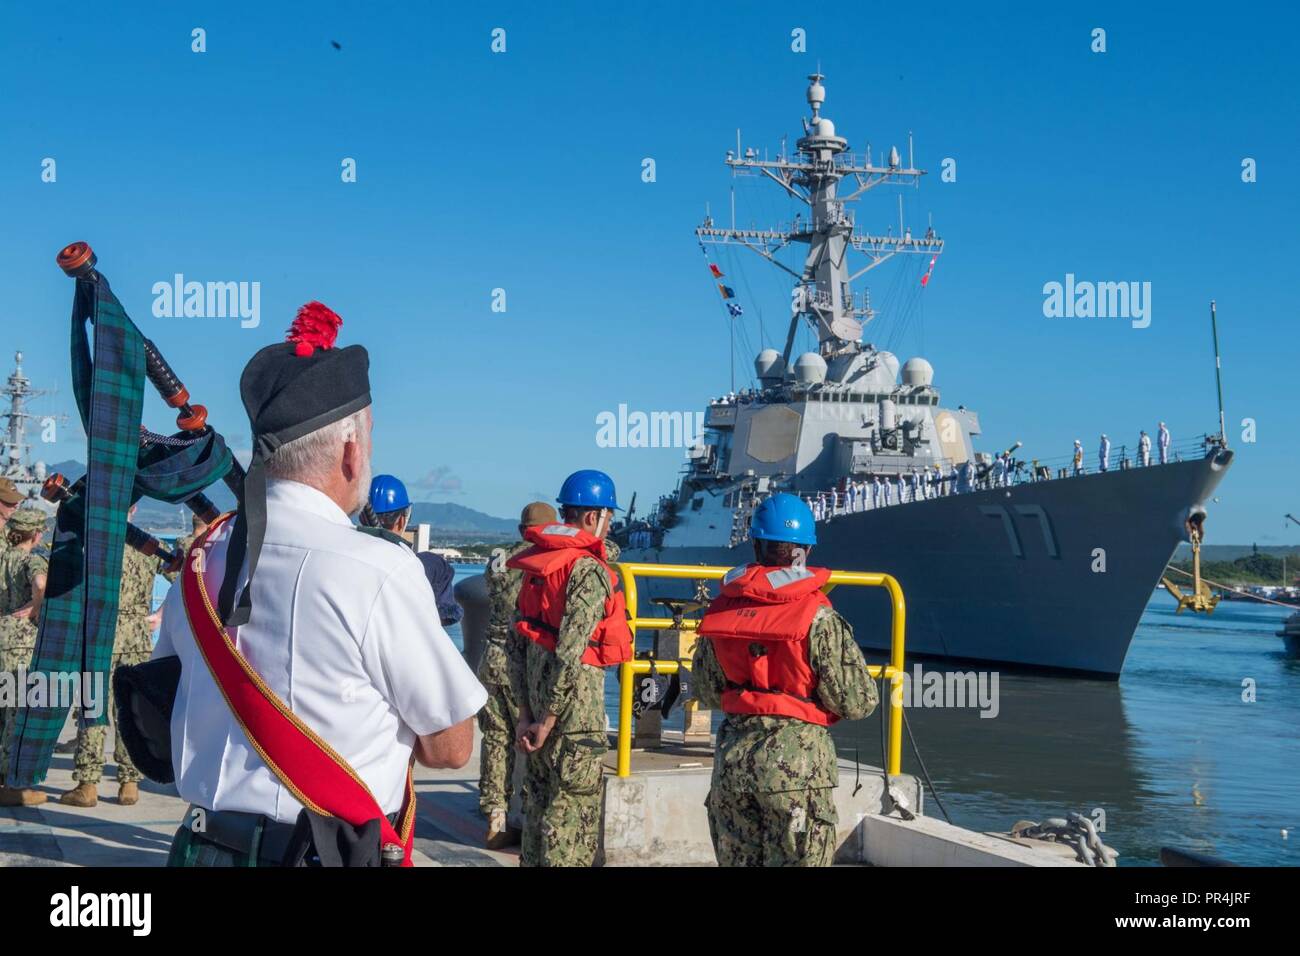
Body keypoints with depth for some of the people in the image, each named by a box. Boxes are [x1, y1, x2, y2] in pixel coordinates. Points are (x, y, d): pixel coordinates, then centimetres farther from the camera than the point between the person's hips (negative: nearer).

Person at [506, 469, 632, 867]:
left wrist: (526, 711, 12)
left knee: (540, 795, 18)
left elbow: (518, 639, 11)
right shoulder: (590, 571, -17)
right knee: (573, 804, 0)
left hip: (538, 685, 8)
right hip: (574, 698, -8)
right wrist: (548, 720, -16)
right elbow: (571, 652, -23)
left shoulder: (538, 563, 9)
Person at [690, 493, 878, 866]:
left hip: (732, 753, 5)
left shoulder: (720, 610, 1)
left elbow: (706, 694, 11)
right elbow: (859, 702, -9)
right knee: (798, 859, 4)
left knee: (737, 860, 16)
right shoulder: (818, 618, -13)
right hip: (796, 756, -5)